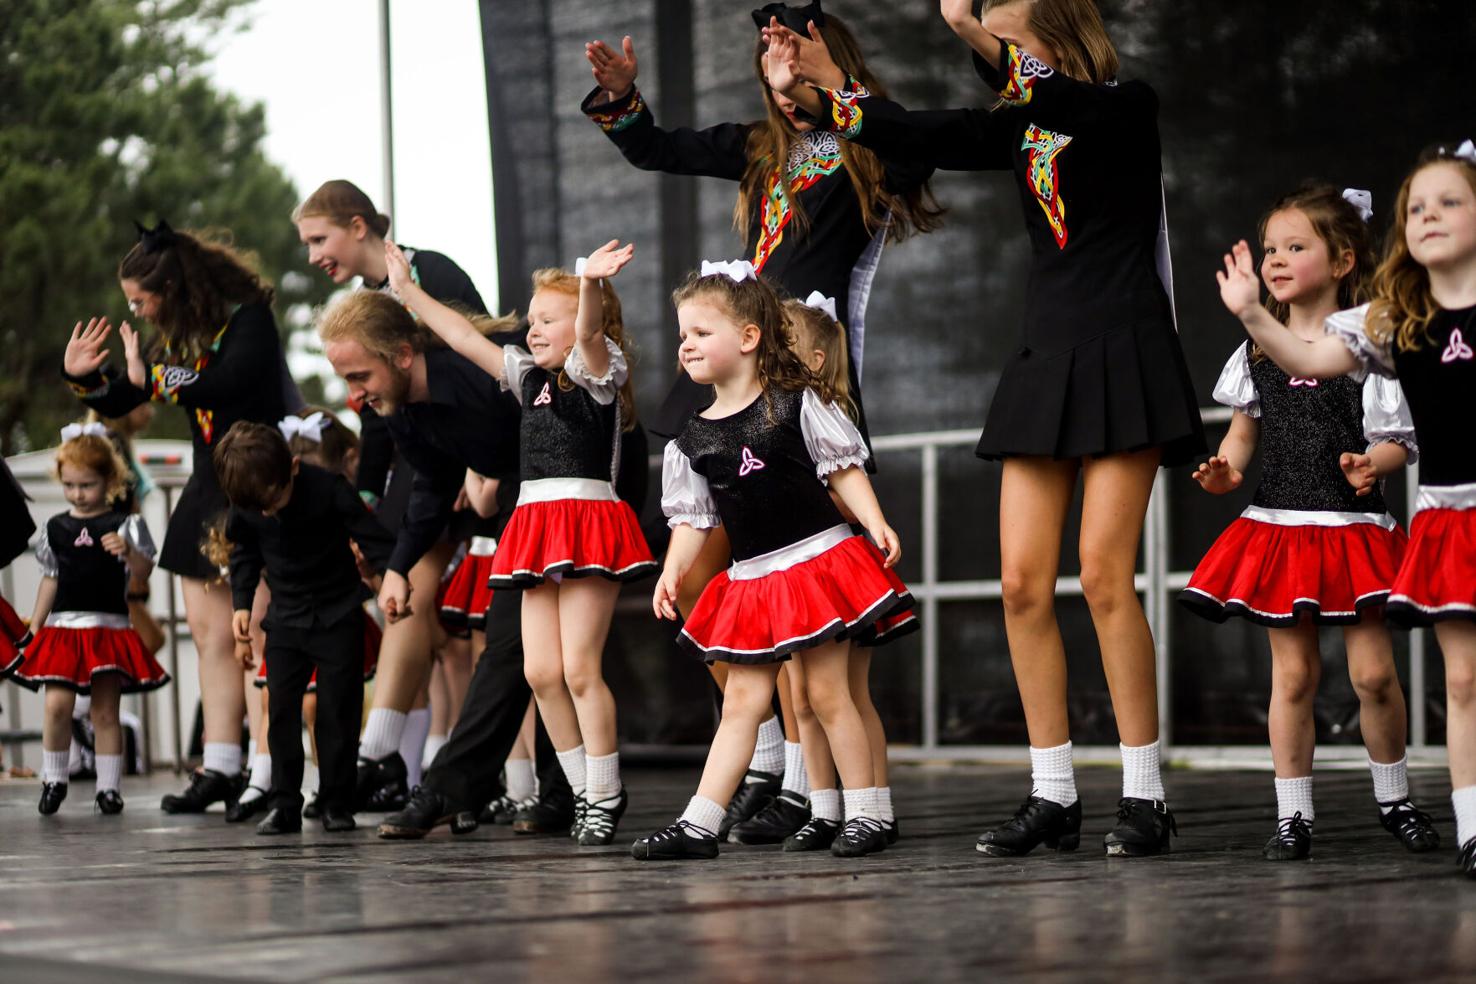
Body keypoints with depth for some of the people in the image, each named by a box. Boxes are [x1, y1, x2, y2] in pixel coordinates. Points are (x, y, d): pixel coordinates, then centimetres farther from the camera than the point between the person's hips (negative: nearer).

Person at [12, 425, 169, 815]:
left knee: (105, 711, 0)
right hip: (63, 626, 2)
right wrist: (34, 628, 17)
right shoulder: (56, 528, 12)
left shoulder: (125, 524, 0)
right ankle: (53, 780, 6)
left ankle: (108, 787, 8)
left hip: (108, 629, -2)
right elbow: (51, 579, 18)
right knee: (57, 705, -9)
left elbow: (144, 570, -10)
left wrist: (127, 552, -31)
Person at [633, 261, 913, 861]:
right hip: (750, 581, 4)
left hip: (816, 560, -4)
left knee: (827, 693, -2)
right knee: (742, 700, 3)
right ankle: (698, 825, 1)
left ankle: (866, 815, 8)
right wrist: (673, 571, -4)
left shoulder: (797, 404, -5)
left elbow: (844, 469, -3)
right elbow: (692, 518, 10)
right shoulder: (692, 441, 6)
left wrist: (875, 522, -16)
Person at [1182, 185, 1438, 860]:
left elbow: (1396, 440, -3)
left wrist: (1371, 464, -24)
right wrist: (1228, 469, -3)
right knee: (1293, 672, 3)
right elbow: (1245, 429, 17)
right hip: (1279, 526, 3)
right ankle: (1293, 814, 10)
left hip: (1351, 526, -3)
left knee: (1373, 668, -3)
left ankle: (1395, 798, 18)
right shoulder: (1258, 351, 8)